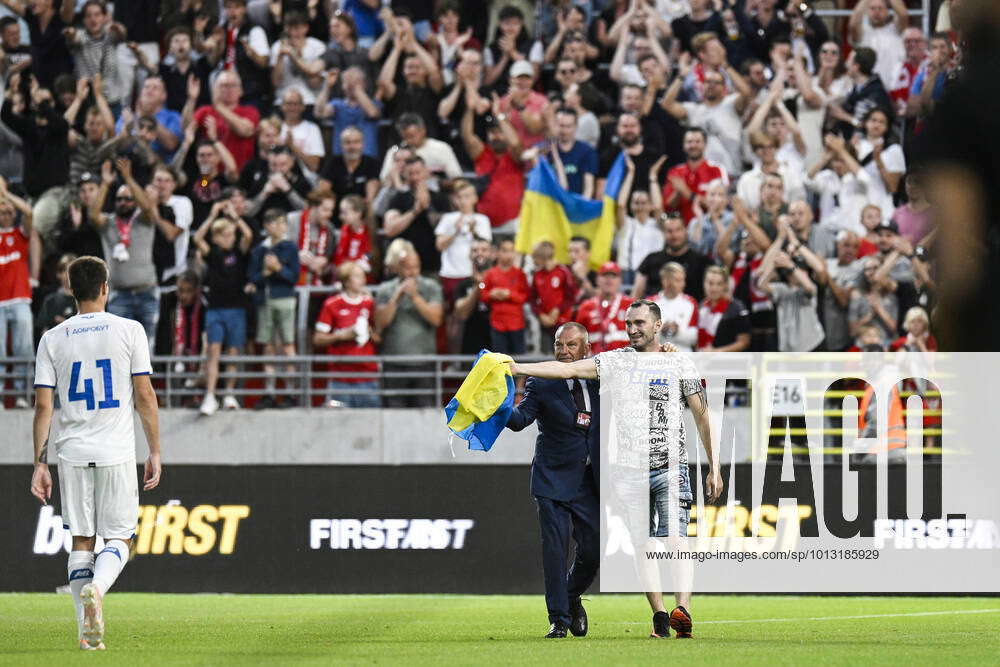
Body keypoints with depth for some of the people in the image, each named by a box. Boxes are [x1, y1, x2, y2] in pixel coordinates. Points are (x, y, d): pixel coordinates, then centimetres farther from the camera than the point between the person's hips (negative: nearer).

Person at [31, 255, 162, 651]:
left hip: (72, 454, 2)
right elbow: (145, 397, -3)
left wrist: (40, 463, 4)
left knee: (81, 540, 9)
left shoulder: (53, 339, 4)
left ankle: (87, 631, 5)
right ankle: (96, 588, -26)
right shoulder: (129, 331, -2)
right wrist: (155, 453, 3)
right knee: (118, 538, 4)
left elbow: (43, 405, 1)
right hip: (116, 453, -2)